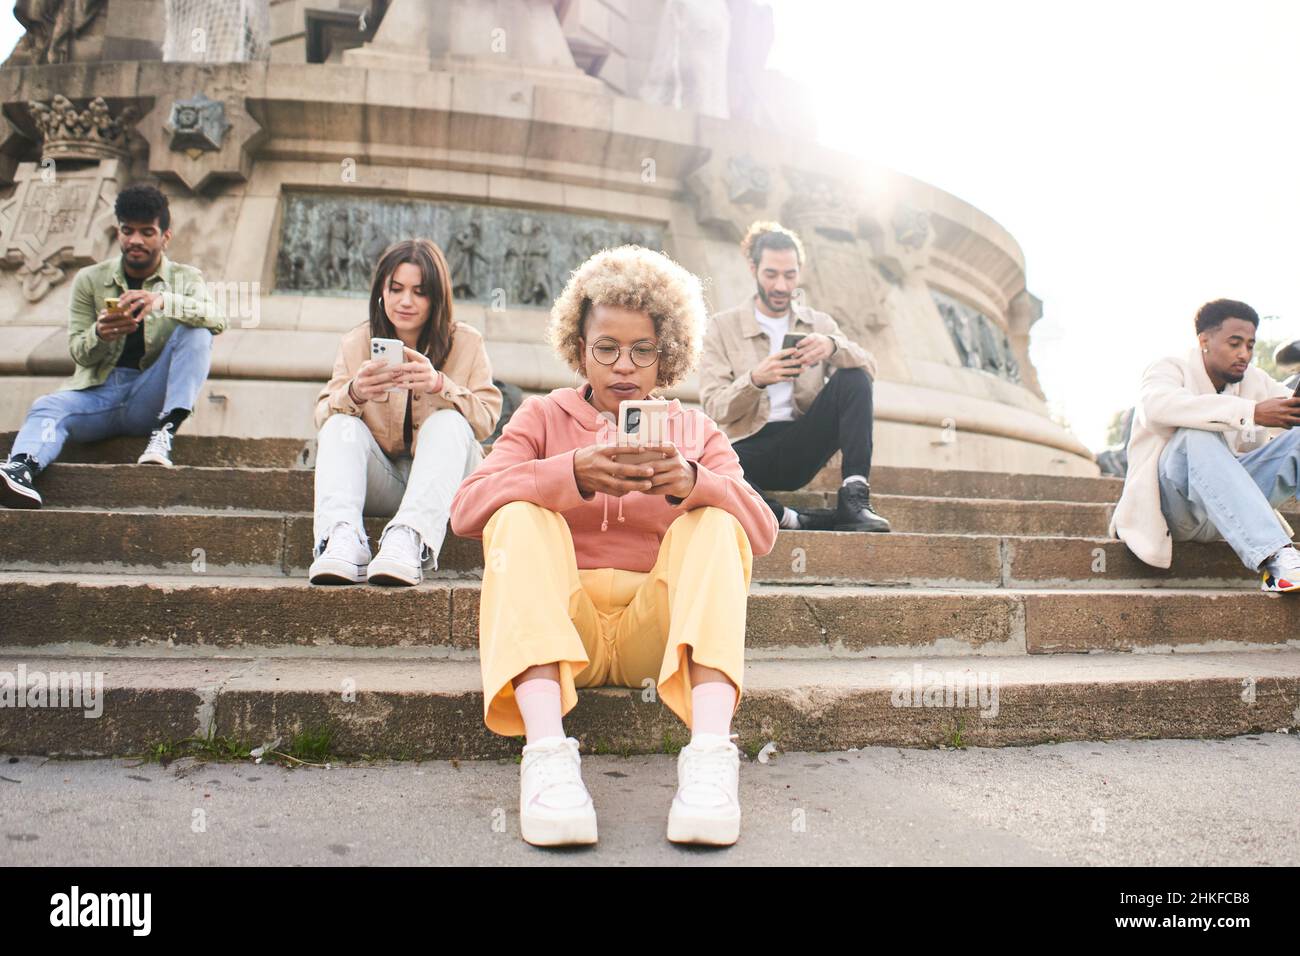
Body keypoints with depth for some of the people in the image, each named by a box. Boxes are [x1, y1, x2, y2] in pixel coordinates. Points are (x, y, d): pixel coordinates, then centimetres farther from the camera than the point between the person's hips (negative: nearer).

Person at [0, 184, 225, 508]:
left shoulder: (186, 279, 8)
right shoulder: (89, 280, 10)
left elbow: (217, 320, -13)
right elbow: (78, 353, 5)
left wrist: (163, 301, -32)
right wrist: (99, 334, -20)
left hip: (152, 396, -1)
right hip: (97, 391, 1)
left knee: (196, 334, -23)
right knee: (46, 407, -29)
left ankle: (164, 433, -33)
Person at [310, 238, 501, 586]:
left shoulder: (466, 342, 2)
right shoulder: (355, 343, 7)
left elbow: (487, 418, -11)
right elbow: (322, 415, -6)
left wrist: (438, 385, -30)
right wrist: (353, 394, -30)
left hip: (443, 479, -1)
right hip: (378, 484, 2)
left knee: (448, 422, -28)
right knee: (340, 426, -22)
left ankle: (410, 538, -50)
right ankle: (342, 539, -46)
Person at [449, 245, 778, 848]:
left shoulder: (695, 430, 16)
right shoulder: (543, 417, 13)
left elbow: (762, 531, -1)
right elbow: (466, 508, -6)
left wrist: (692, 482, -23)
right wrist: (573, 475, -24)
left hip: (658, 627, 1)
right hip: (560, 619, 0)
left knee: (713, 524, -19)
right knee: (521, 518, -22)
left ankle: (709, 749, -39)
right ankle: (546, 750, -41)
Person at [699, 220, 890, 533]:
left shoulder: (819, 323, 13)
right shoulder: (723, 326, 4)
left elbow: (868, 367, -3)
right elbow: (714, 408, -7)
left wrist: (833, 347, -25)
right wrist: (755, 380, -26)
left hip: (803, 447, 3)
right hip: (752, 447, -3)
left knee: (853, 378, -19)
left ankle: (854, 500, -25)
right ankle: (796, 520, -21)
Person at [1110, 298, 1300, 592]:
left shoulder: (1255, 381, 16)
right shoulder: (1170, 369, -3)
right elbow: (1158, 406, -28)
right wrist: (1250, 412, -34)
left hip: (1231, 507, 6)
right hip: (1172, 501, -5)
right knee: (1197, 437, -35)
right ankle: (1275, 560, -47)